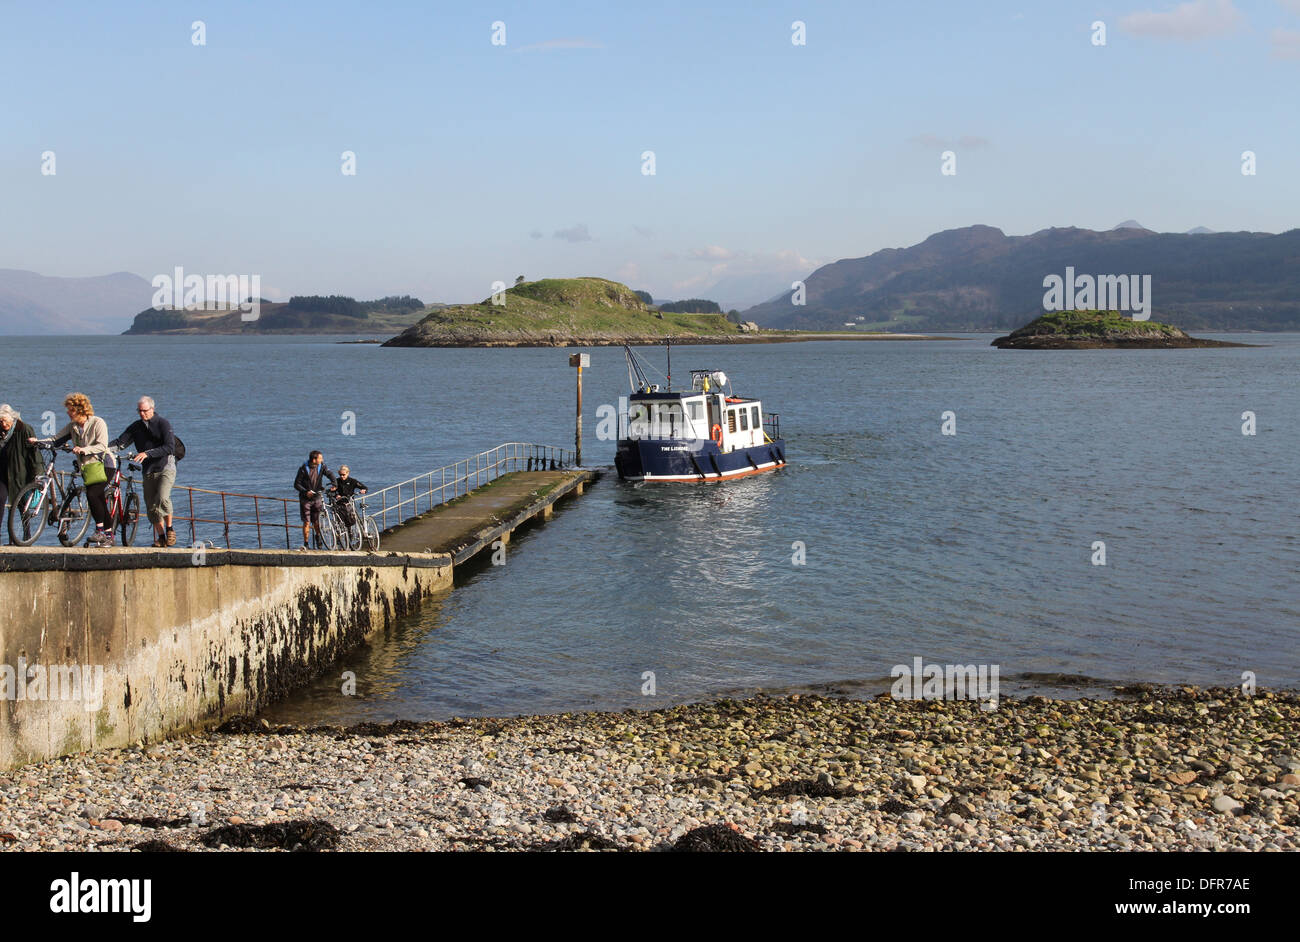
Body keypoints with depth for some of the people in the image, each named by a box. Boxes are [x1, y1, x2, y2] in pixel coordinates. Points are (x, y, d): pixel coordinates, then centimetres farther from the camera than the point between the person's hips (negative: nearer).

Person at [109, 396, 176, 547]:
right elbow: (120, 441, 2)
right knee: (151, 506, 2)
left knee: (162, 498, -25)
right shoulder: (136, 426, 8)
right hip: (149, 471, 5)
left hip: (166, 468, -5)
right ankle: (161, 537, 14)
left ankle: (169, 529, -5)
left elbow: (169, 448, -17)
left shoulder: (163, 424, -7)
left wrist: (147, 453, -26)